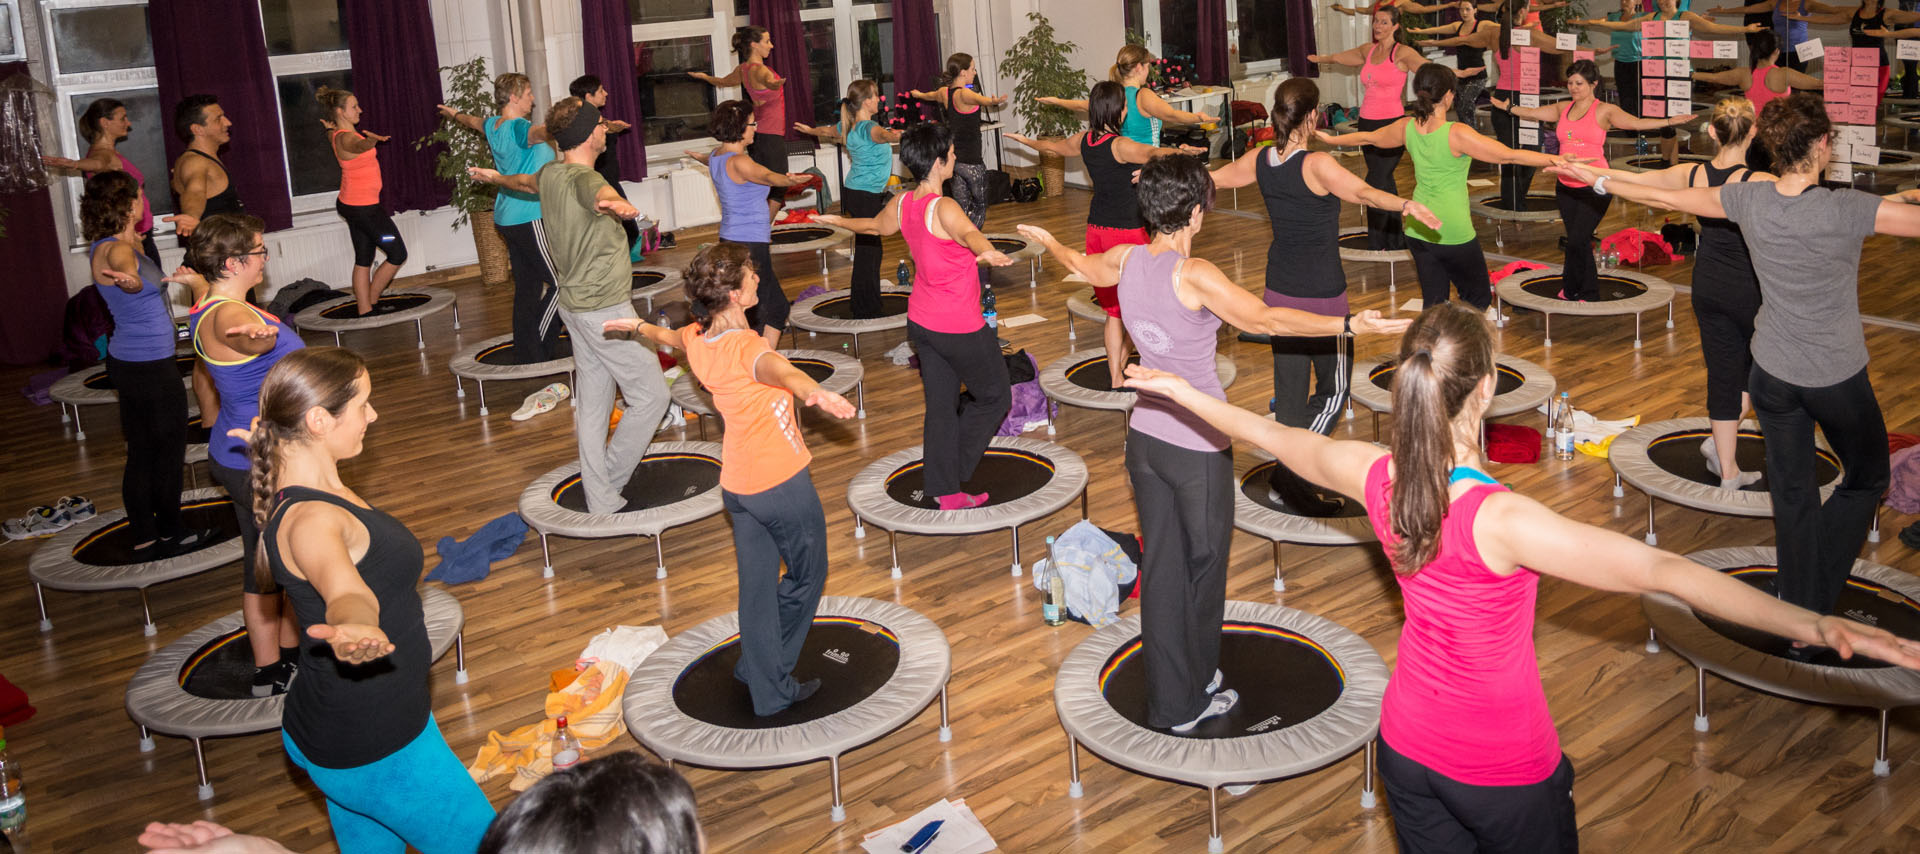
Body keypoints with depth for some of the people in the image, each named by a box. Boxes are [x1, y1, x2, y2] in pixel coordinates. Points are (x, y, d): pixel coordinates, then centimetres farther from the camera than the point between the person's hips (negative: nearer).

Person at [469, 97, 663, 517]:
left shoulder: (550, 174, 7)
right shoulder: (584, 179, -21)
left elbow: (526, 182, 31)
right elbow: (600, 193, -47)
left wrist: (496, 177, 55)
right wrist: (616, 204, -71)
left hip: (576, 305, 9)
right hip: (606, 309, -9)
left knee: (593, 408, 12)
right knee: (650, 397, -1)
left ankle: (600, 502, 17)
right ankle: (609, 485, 6)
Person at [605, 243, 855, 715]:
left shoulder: (698, 340, 0)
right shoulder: (745, 346, -26)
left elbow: (669, 335, 25)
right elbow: (776, 369, -51)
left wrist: (638, 325, 49)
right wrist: (815, 392, -73)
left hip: (738, 485, 8)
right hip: (782, 482, -7)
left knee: (757, 586, 14)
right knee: (806, 577, 13)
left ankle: (768, 688, 22)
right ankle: (766, 671, 22)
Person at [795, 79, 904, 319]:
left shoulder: (848, 127, 8)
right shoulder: (867, 127, -20)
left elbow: (827, 131, 30)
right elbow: (880, 134, -45)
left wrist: (810, 130, 52)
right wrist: (893, 135, -68)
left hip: (853, 191, 10)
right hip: (866, 196, -10)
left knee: (866, 247, 14)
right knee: (869, 249, -7)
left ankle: (860, 303, 21)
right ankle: (868, 308, -5)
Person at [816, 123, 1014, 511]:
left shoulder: (902, 204, 1)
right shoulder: (944, 208, -23)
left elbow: (875, 226, 22)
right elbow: (969, 233, -46)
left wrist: (839, 221, 43)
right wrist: (989, 253, -68)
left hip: (922, 322, 8)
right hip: (960, 327, -8)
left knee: (940, 404, 13)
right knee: (994, 397, 11)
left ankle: (945, 491, 19)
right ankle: (954, 474, 12)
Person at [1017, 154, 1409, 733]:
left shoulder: (1125, 260, -2)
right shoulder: (1193, 276, -23)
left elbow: (1082, 266, 20)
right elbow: (1265, 320, -33)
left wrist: (1048, 243, 42)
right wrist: (1349, 324, -36)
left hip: (1145, 435, 7)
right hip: (1198, 444, -7)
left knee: (1161, 566, 15)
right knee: (1203, 567, 12)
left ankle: (1166, 698, 26)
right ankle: (1190, 700, 25)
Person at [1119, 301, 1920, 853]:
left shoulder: (1379, 478, -14)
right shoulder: (1499, 521, -33)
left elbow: (1281, 438, 3)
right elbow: (1658, 570, -37)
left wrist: (1186, 392, 20)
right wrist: (1813, 626, -37)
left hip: (1408, 746, 5)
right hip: (1504, 770, -5)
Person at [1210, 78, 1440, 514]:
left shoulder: (1260, 160, 1)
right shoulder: (1317, 164, -18)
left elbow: (1212, 179, 18)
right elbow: (1361, 192, -37)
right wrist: (1405, 204, -53)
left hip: (1279, 292, 7)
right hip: (1322, 295, -7)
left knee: (1289, 390, 15)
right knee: (1333, 390, 6)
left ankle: (1292, 487, 23)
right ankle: (1289, 472, -6)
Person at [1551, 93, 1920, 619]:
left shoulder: (1750, 200, -10)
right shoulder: (1845, 210, -24)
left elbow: (1666, 198, 1)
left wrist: (1600, 182, 15)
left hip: (1774, 373, 4)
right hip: (1839, 378, -4)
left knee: (1792, 492, 15)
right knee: (1865, 481, 18)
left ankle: (1799, 612, 23)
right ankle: (1815, 603, 12)